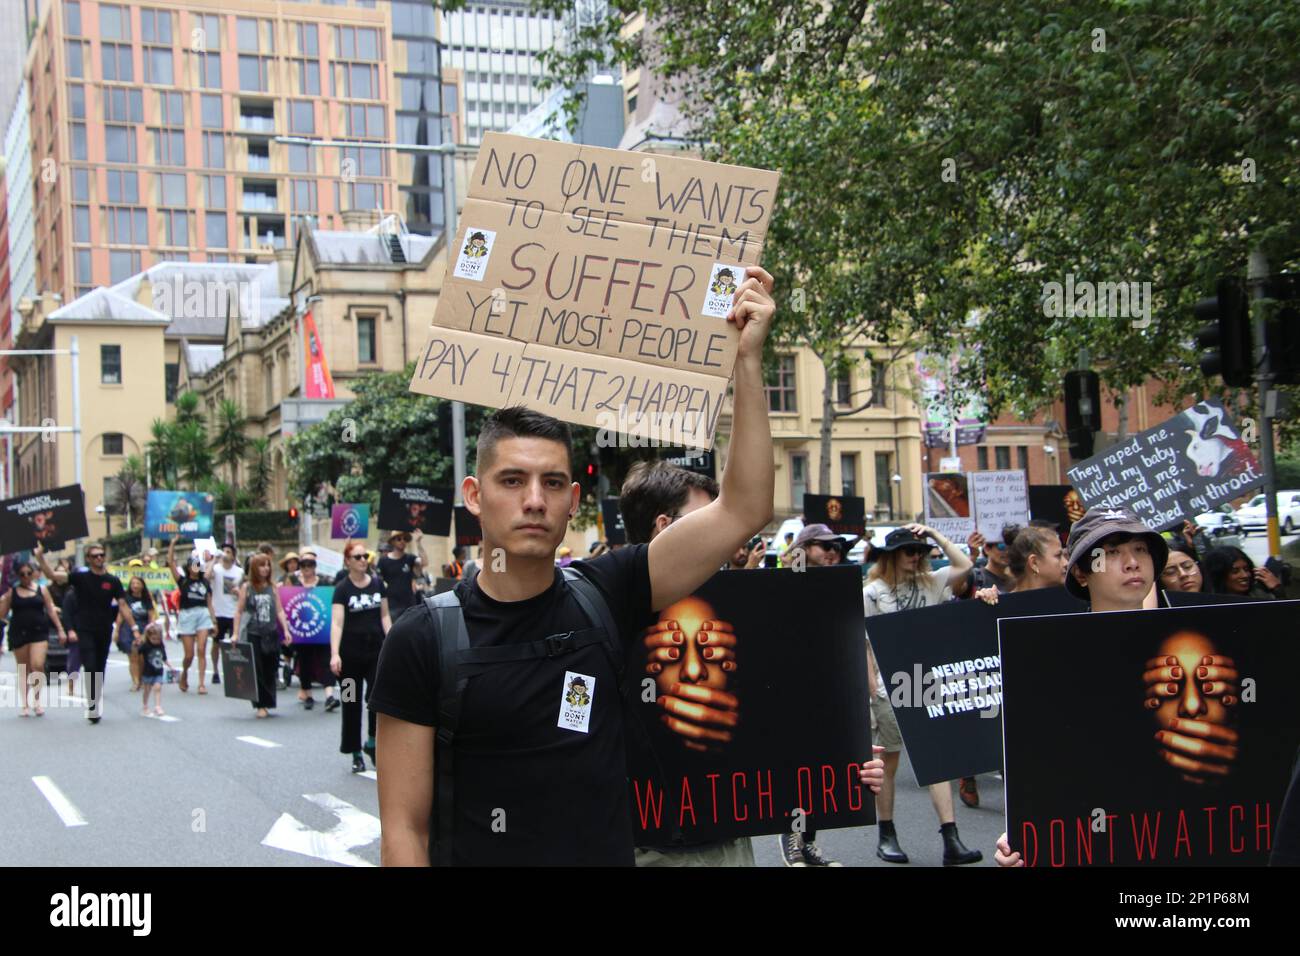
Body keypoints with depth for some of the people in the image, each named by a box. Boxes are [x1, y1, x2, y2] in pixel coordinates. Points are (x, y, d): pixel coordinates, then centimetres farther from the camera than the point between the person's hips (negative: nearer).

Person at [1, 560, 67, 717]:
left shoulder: (41, 590, 7)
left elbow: (51, 611, 8)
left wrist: (60, 629, 3)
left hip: (39, 633, -1)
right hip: (19, 633, 1)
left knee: (37, 665, -16)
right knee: (23, 671, 6)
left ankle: (37, 700, 3)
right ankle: (25, 704, 17)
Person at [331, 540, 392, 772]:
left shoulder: (377, 582, 6)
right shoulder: (343, 588, -5)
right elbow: (337, 623, -12)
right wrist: (334, 654, -22)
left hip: (376, 649, 2)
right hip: (351, 652, -2)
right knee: (352, 703, 6)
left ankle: (372, 743, 11)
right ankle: (356, 753, 16)